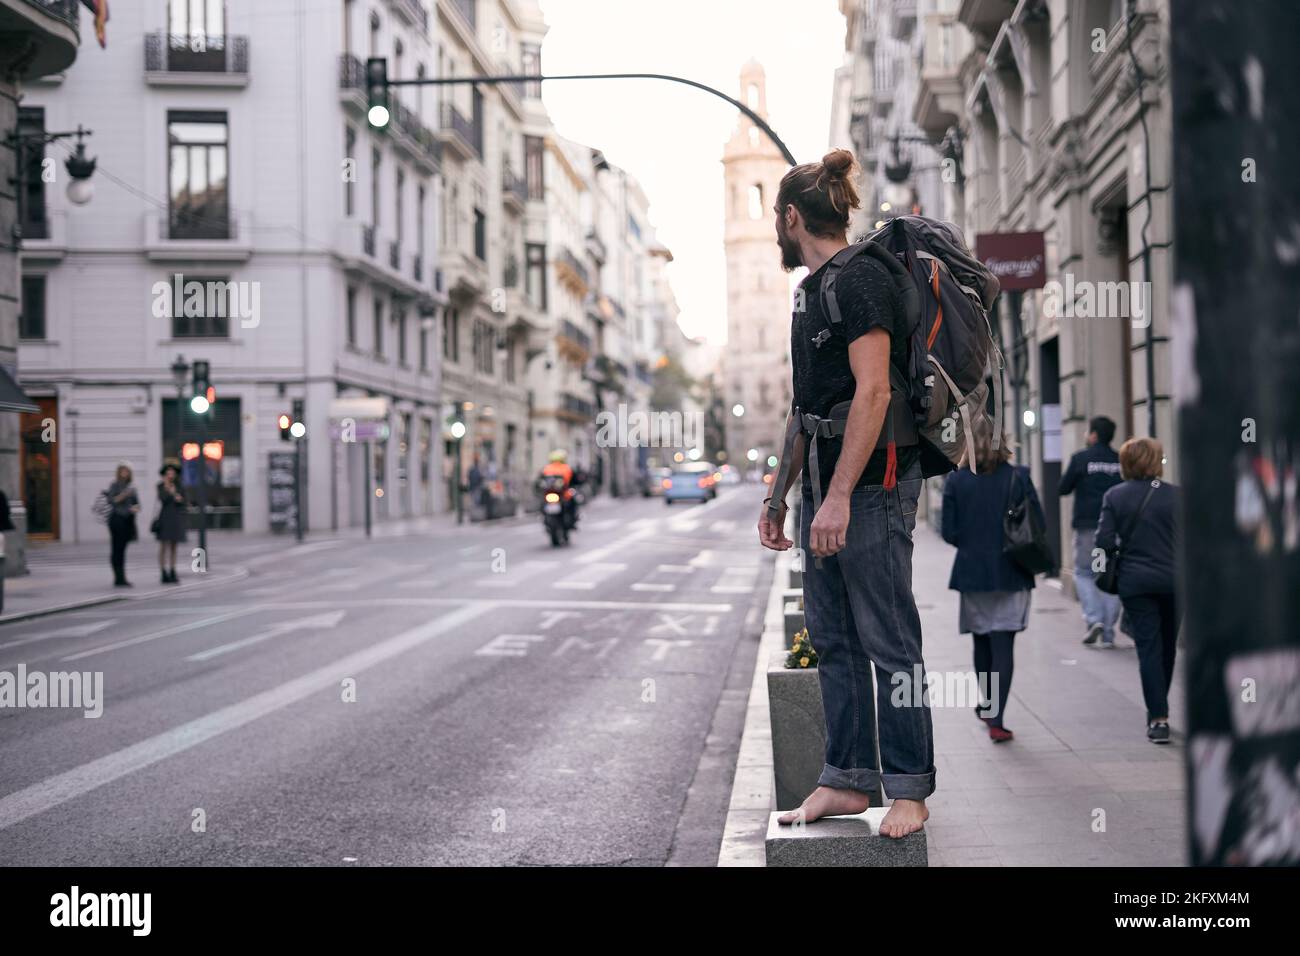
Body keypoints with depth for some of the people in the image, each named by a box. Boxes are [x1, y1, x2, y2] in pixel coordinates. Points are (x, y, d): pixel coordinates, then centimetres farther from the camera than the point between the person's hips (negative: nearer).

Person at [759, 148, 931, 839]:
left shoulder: (860, 280, -11)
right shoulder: (813, 290, 19)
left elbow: (872, 392, -20)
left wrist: (840, 495, -24)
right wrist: (779, 495, 23)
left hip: (873, 484, -10)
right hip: (827, 485, 10)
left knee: (888, 641, -4)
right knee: (834, 639, 10)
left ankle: (908, 787, 2)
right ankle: (846, 779, 16)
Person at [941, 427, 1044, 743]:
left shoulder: (956, 479, -3)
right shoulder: (1018, 477, -5)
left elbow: (949, 531, -5)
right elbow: (1038, 525, -6)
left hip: (972, 573, 1)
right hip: (1011, 574, -1)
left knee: (982, 643, 18)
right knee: (1003, 646, -1)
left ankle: (988, 706, 35)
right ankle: (996, 719, -8)